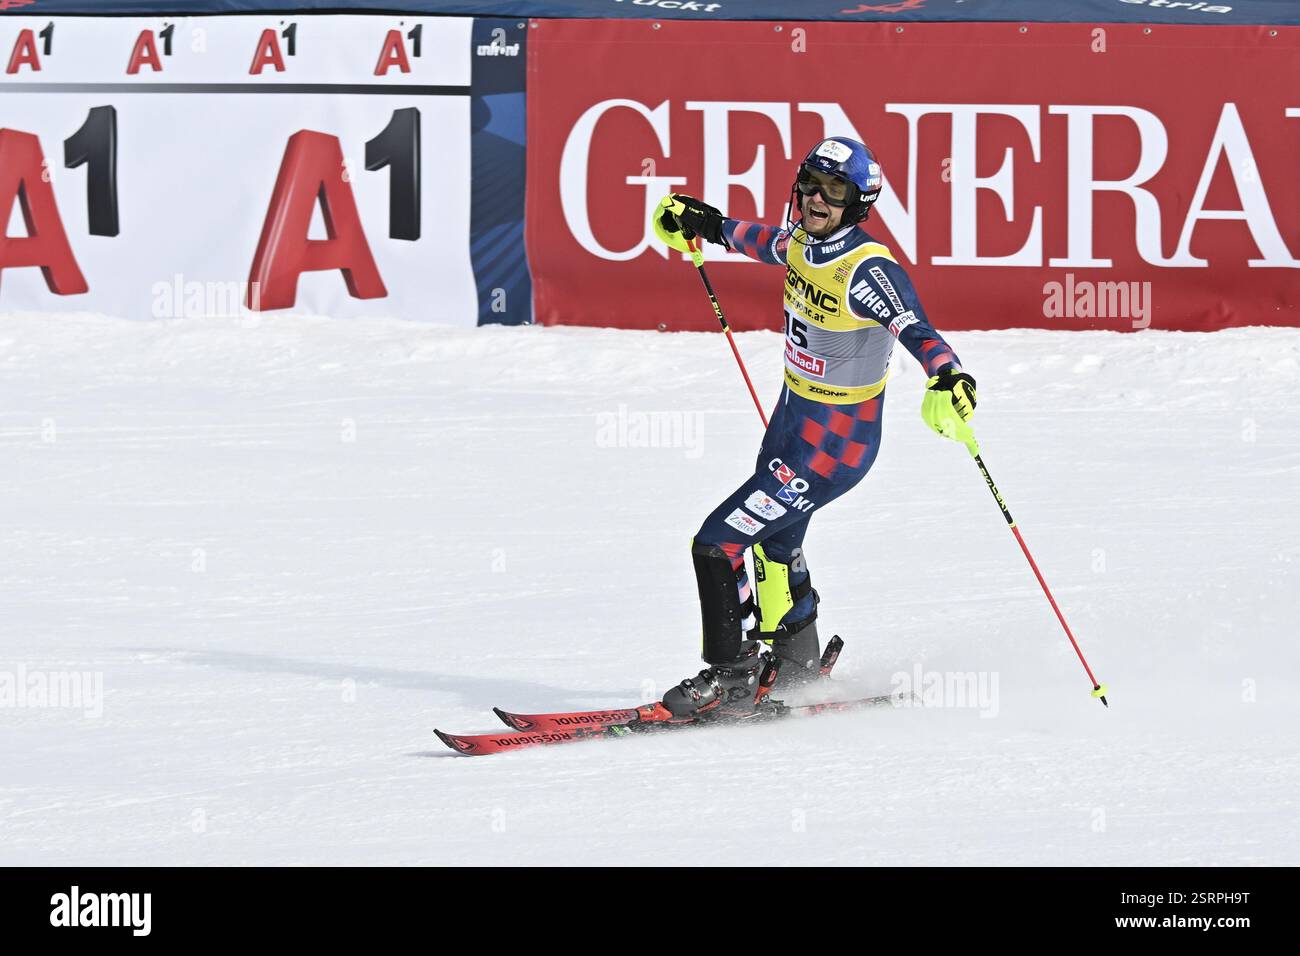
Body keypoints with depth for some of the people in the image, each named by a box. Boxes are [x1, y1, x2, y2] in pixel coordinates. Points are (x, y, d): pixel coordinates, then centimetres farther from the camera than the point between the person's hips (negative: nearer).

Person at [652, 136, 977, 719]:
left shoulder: (868, 271, -28)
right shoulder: (804, 241, -4)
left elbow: (917, 331, -41)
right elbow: (770, 243, 21)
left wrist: (947, 378, -60)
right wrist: (710, 227, 32)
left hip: (832, 449, -9)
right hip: (791, 421, 9)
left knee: (717, 544, -11)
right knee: (775, 542, 29)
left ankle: (729, 682, 3)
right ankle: (797, 670, 51)